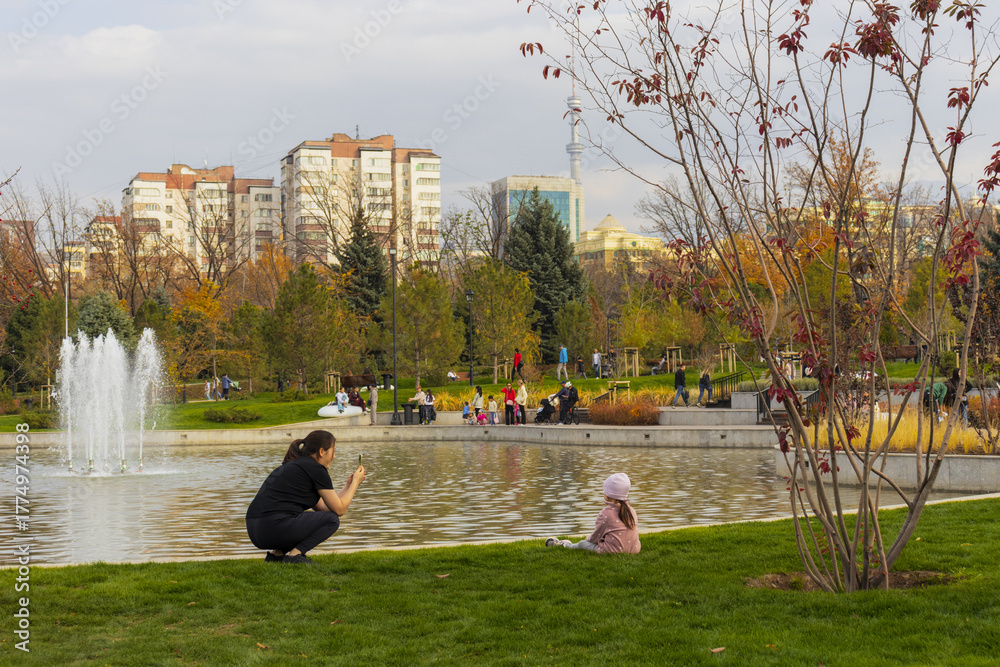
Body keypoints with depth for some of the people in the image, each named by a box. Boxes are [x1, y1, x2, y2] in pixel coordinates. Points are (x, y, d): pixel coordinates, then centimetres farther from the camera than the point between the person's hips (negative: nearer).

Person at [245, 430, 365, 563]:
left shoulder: (292, 466, 25)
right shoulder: (316, 469, -2)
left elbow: (323, 506, 28)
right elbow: (339, 509, 2)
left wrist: (348, 485, 32)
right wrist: (356, 482, 15)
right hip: (275, 527, -9)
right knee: (331, 520, 4)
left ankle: (277, 553, 12)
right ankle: (294, 555, -8)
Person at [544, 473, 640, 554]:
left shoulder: (606, 513, -13)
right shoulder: (631, 510, 4)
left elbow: (595, 537, -4)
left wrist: (588, 538, 22)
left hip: (614, 551, -6)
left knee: (582, 543, 14)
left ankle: (563, 544, 39)